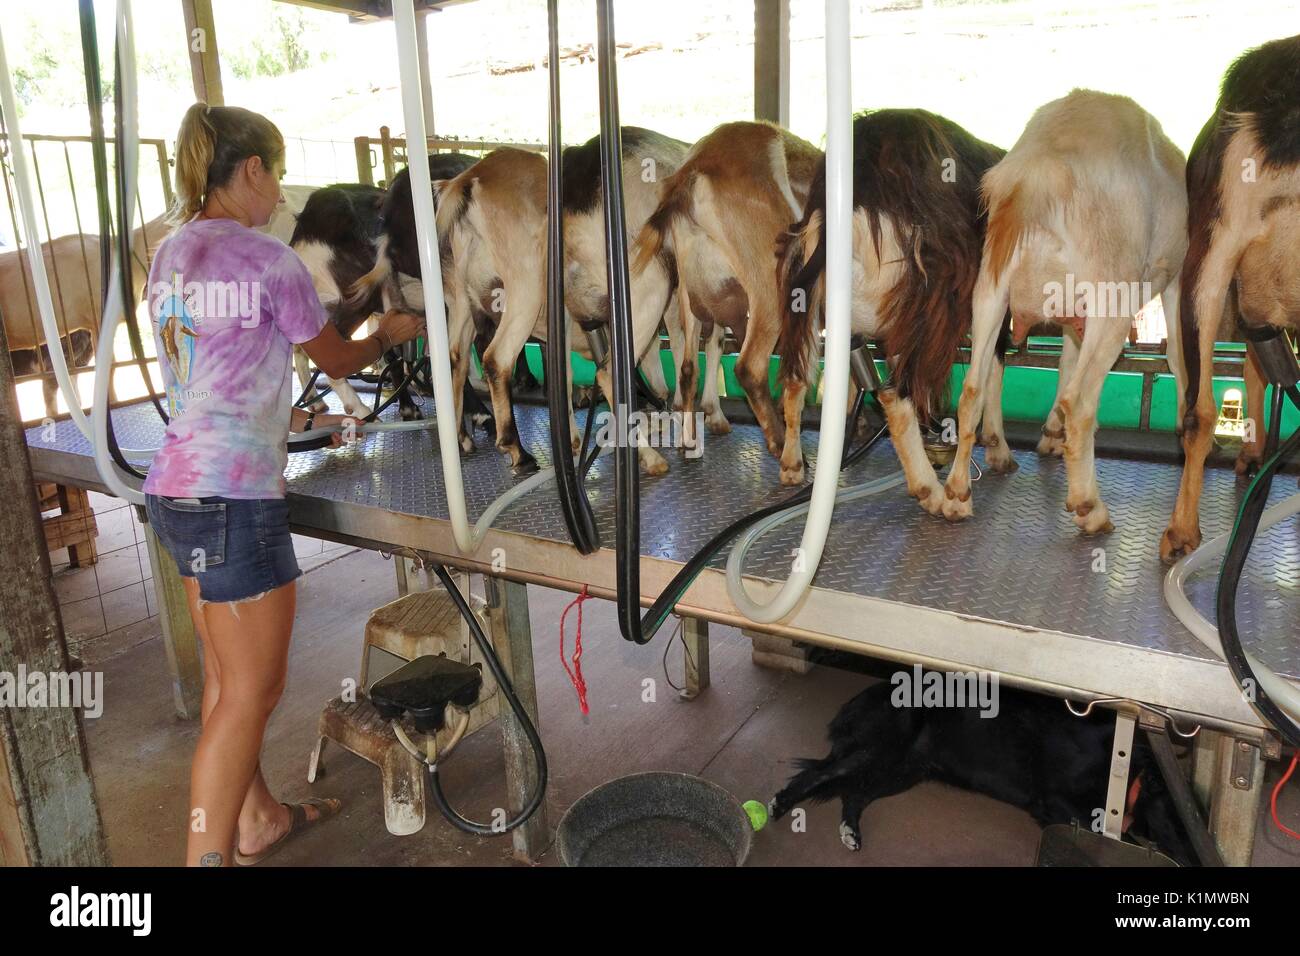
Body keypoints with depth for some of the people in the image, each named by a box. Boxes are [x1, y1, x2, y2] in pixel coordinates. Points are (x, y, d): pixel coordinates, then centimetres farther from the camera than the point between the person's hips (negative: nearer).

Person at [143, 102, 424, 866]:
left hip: (176, 487, 9)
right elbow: (338, 360, 3)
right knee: (253, 690, 1)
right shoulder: (268, 260, -12)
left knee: (228, 674, 19)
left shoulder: (171, 255, 12)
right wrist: (390, 333, 21)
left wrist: (287, 417, 24)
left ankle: (257, 819, 34)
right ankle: (210, 853, 9)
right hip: (236, 495, -9)